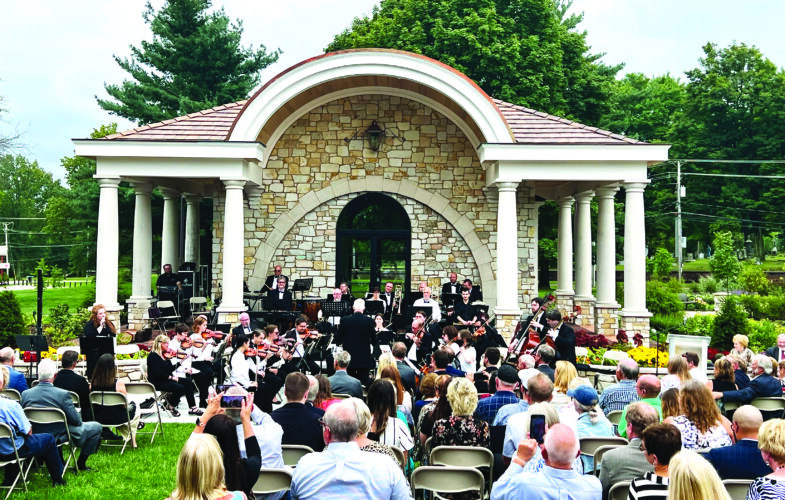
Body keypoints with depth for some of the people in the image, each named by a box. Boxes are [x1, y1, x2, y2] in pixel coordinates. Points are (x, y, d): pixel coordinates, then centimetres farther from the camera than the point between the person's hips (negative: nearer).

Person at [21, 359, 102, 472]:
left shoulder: (25, 394, -12)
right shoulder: (63, 394, -26)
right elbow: (76, 420, -18)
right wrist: (79, 419, 5)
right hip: (60, 437, -6)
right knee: (96, 427, 12)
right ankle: (80, 464, 17)